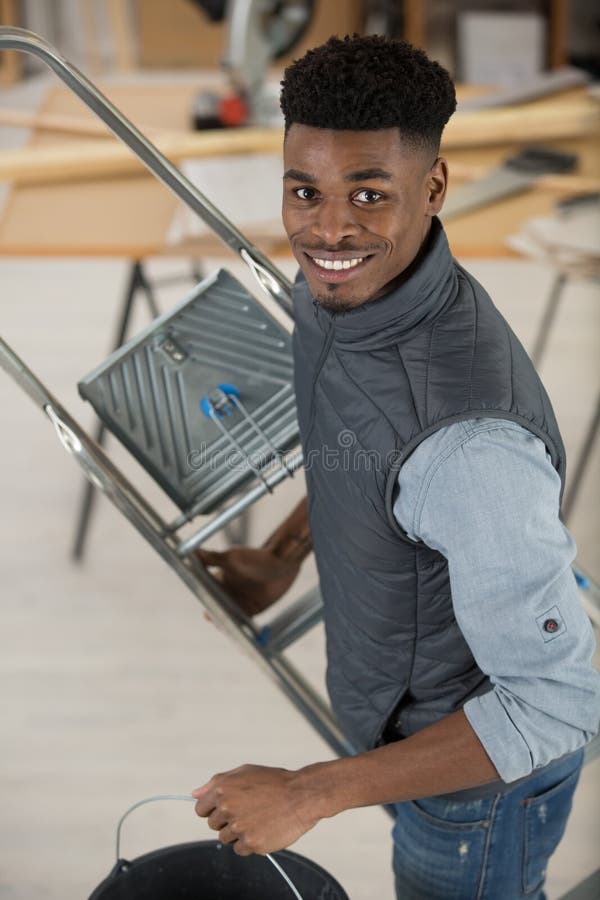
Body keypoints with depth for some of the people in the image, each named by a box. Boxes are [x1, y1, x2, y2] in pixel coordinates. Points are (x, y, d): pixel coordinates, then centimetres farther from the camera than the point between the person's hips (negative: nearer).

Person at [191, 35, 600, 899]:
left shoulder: (471, 437, -43)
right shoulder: (343, 289, -14)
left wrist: (310, 793, -33)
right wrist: (284, 552, 13)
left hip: (485, 767, -7)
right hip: (418, 702, 8)